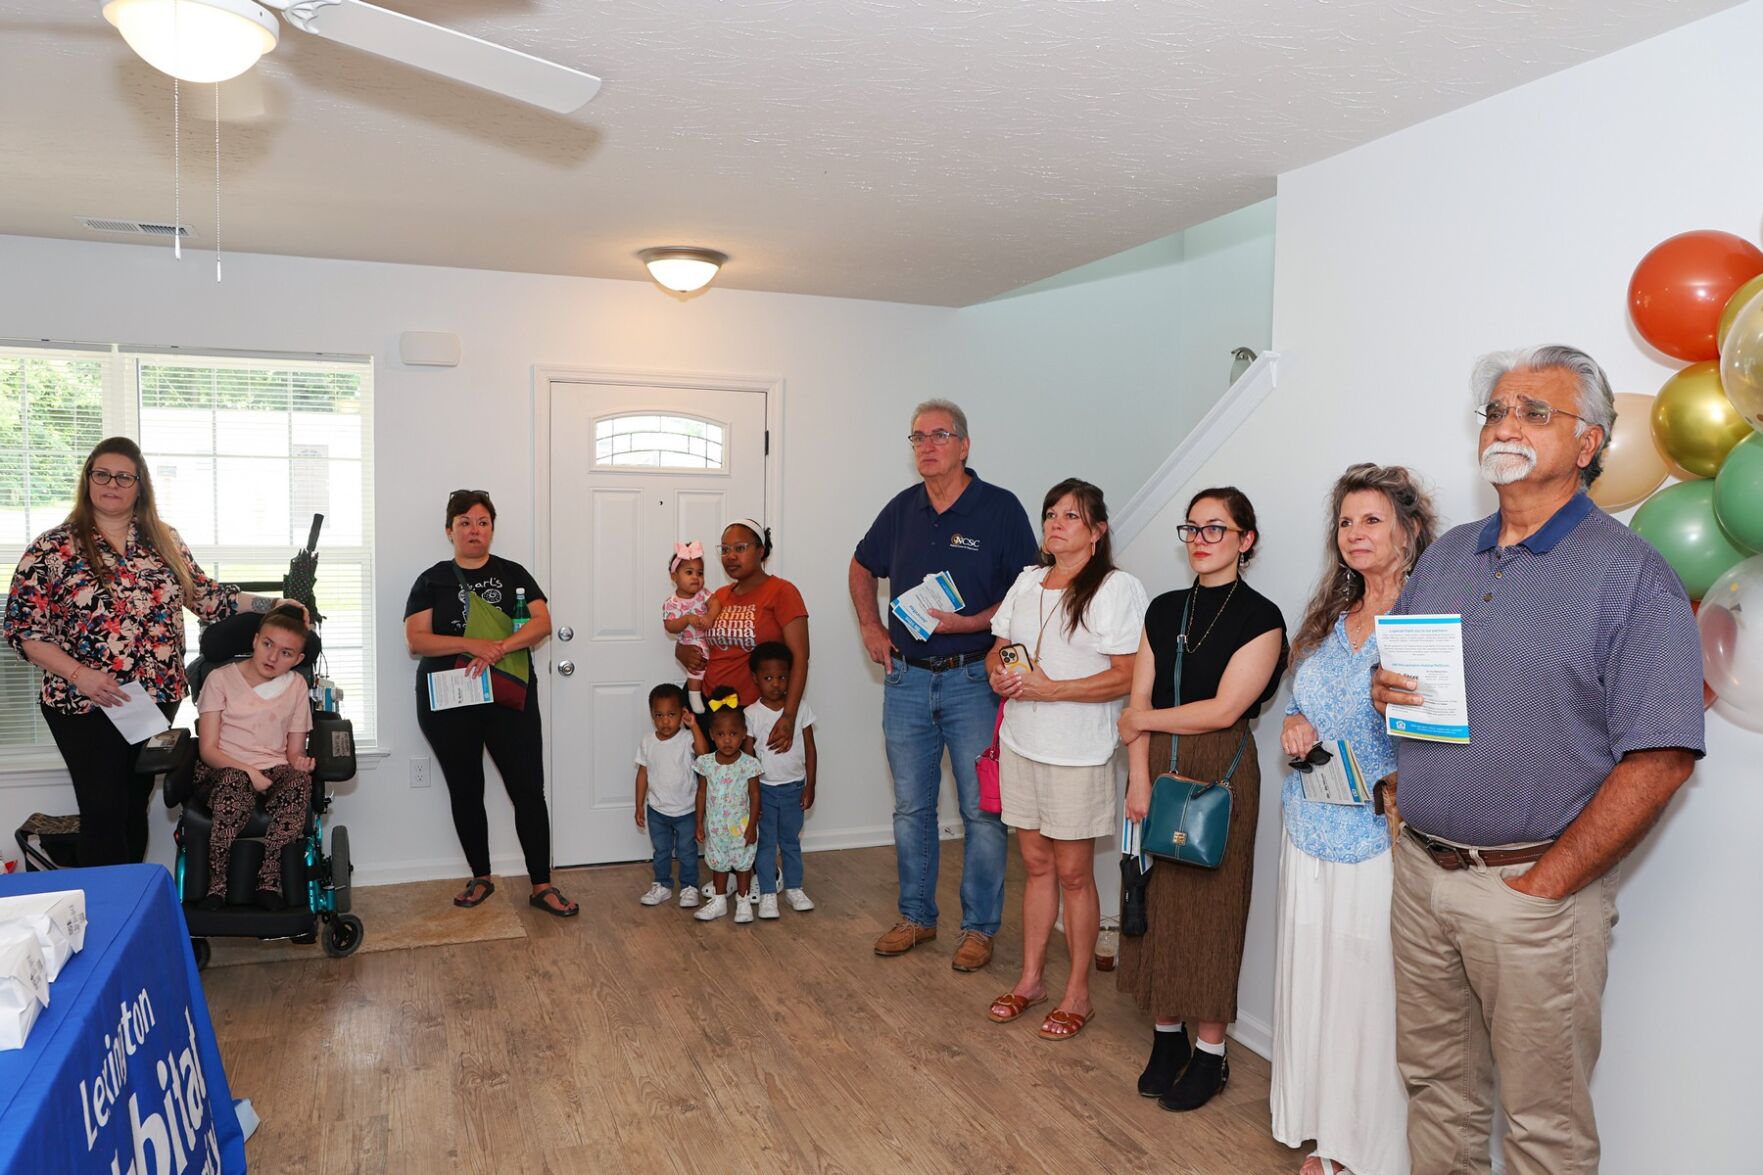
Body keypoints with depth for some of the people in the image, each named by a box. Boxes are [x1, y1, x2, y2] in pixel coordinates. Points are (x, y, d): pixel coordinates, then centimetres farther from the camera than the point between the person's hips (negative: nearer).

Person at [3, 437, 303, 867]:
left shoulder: (165, 542, 6)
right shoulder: (52, 549, -5)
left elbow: (208, 597, 11)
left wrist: (271, 605, 2)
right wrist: (78, 674, -18)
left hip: (158, 699, 4)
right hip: (86, 706, -4)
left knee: (136, 805, 13)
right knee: (104, 811, -3)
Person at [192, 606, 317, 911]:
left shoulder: (296, 685, 13)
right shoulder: (221, 678, 4)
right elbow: (208, 749, -3)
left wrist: (300, 761, -13)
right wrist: (249, 771, -19)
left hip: (274, 771, 2)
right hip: (223, 769, -2)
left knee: (300, 781, -34)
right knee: (235, 784, -39)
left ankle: (269, 879, -27)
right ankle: (217, 883, -25)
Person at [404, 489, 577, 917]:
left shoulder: (513, 574, 7)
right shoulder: (432, 581, 5)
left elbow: (542, 622, -5)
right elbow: (416, 640, -6)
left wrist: (498, 648, -20)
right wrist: (471, 645, -20)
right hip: (448, 702, 0)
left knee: (528, 790, -3)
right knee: (465, 792, 10)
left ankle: (542, 886, 4)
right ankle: (480, 878, 26)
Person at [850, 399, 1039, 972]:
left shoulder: (1000, 508, -7)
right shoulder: (903, 508, 7)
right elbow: (863, 566, 23)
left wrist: (968, 623, -19)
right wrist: (870, 626, 12)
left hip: (973, 679, -4)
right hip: (906, 679, 4)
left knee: (982, 811, 2)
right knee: (911, 807, 13)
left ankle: (979, 927, 18)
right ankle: (916, 916, 28)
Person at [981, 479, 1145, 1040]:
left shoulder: (1118, 589, -11)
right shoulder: (1028, 582, 9)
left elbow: (1127, 677, -17)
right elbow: (997, 649, 16)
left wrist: (1051, 689, -21)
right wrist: (998, 674, -7)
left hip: (1078, 753, -5)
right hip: (1021, 742, 6)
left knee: (1073, 873, 4)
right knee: (1036, 863, 15)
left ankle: (1078, 993, 19)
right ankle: (1031, 979, 28)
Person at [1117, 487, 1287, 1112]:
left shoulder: (1260, 617, -7)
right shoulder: (1165, 609, 9)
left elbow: (1224, 709, -14)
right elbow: (1139, 699, 4)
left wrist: (1142, 720, -5)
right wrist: (1138, 775, -8)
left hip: (1221, 771, -5)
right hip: (1157, 766, 5)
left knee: (1208, 904, 2)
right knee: (1156, 900, 8)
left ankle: (1210, 1053, 16)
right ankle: (1167, 1035, 24)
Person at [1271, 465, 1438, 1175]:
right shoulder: (1327, 621, 13)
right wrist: (1295, 729, 2)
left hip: (1383, 843, -6)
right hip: (1310, 836, 6)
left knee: (1372, 994, 0)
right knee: (1310, 985, 12)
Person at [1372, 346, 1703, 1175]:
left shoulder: (1631, 575, -9)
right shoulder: (1444, 557, 10)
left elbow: (1660, 758, -15)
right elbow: (1390, 669, 20)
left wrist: (1543, 886, -15)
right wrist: (1383, 690, -5)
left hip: (1535, 890, -5)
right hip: (1421, 873, 5)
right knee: (1435, 1085, 18)